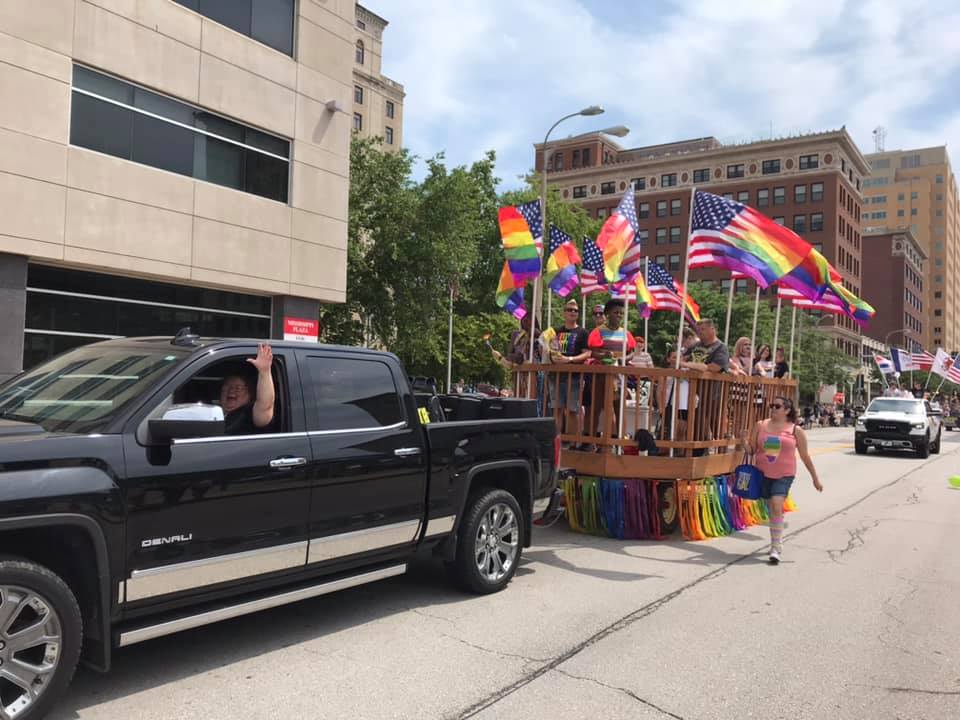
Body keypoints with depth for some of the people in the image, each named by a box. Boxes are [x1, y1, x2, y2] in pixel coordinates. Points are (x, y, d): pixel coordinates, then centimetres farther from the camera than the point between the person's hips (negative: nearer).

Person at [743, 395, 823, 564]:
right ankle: (777, 540, 35)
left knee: (777, 507, -18)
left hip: (784, 475, -3)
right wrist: (746, 445, -18)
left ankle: (776, 548, -12)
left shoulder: (795, 430, -1)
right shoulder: (760, 426, 4)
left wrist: (815, 478, 10)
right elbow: (751, 450, 6)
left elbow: (805, 456, 6)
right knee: (771, 509, 14)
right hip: (763, 474, 3)